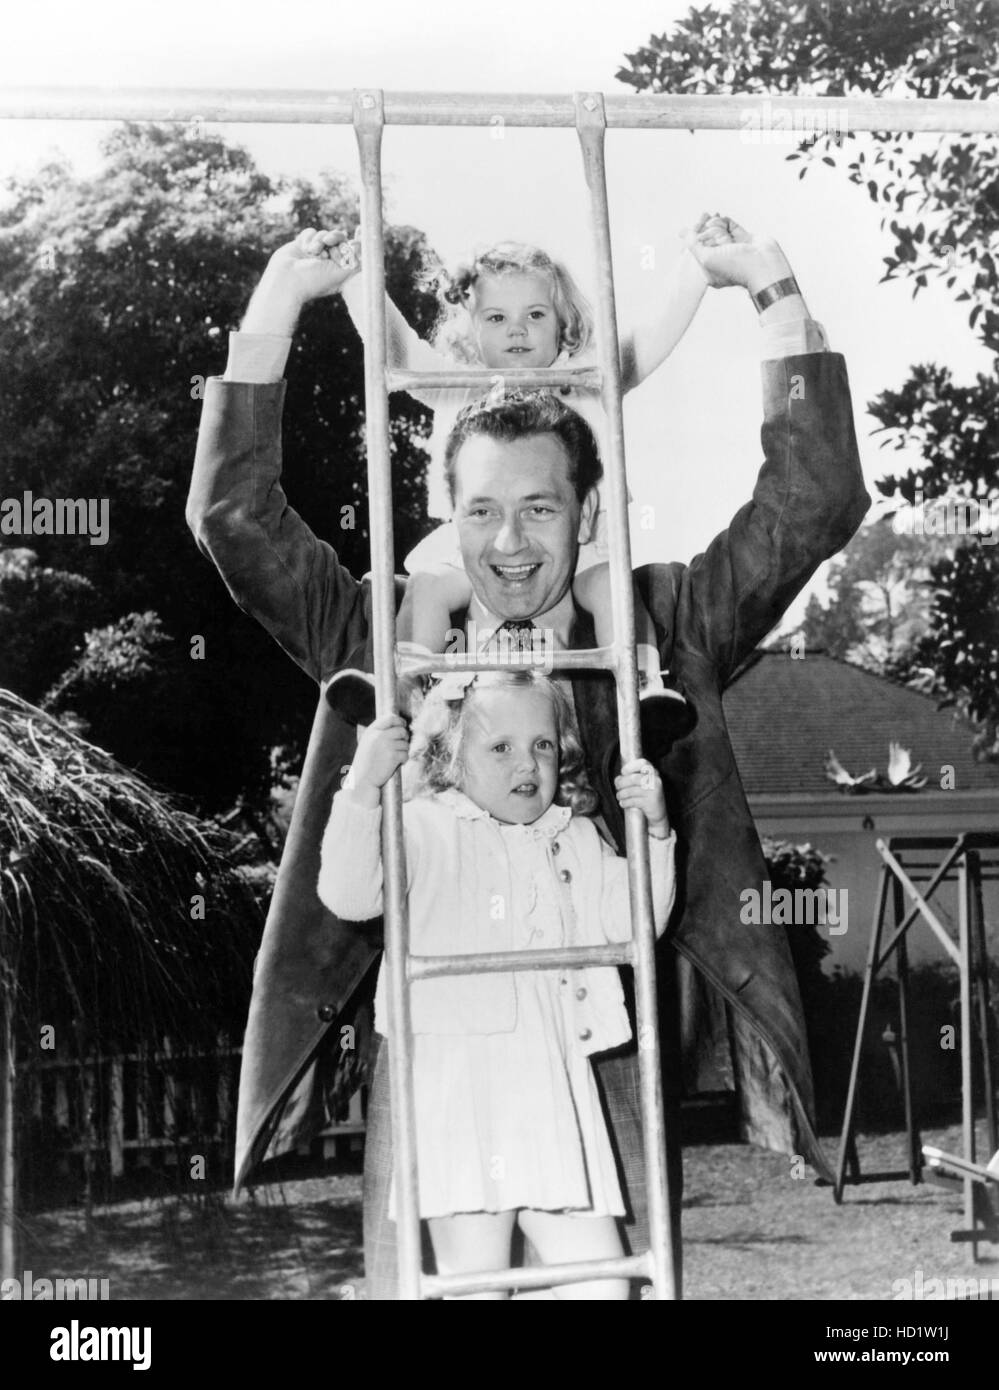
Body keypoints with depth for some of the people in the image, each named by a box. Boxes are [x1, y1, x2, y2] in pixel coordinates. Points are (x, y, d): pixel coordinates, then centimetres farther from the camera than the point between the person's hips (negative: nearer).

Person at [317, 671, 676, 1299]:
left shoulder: (576, 841, 17)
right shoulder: (425, 831, -1)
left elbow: (633, 923, 15)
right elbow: (348, 894, -15)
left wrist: (654, 831, 2)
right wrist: (363, 786, -27)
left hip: (557, 1093, 5)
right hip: (459, 1090, -5)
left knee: (603, 1283, 5)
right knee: (477, 1283, -2)